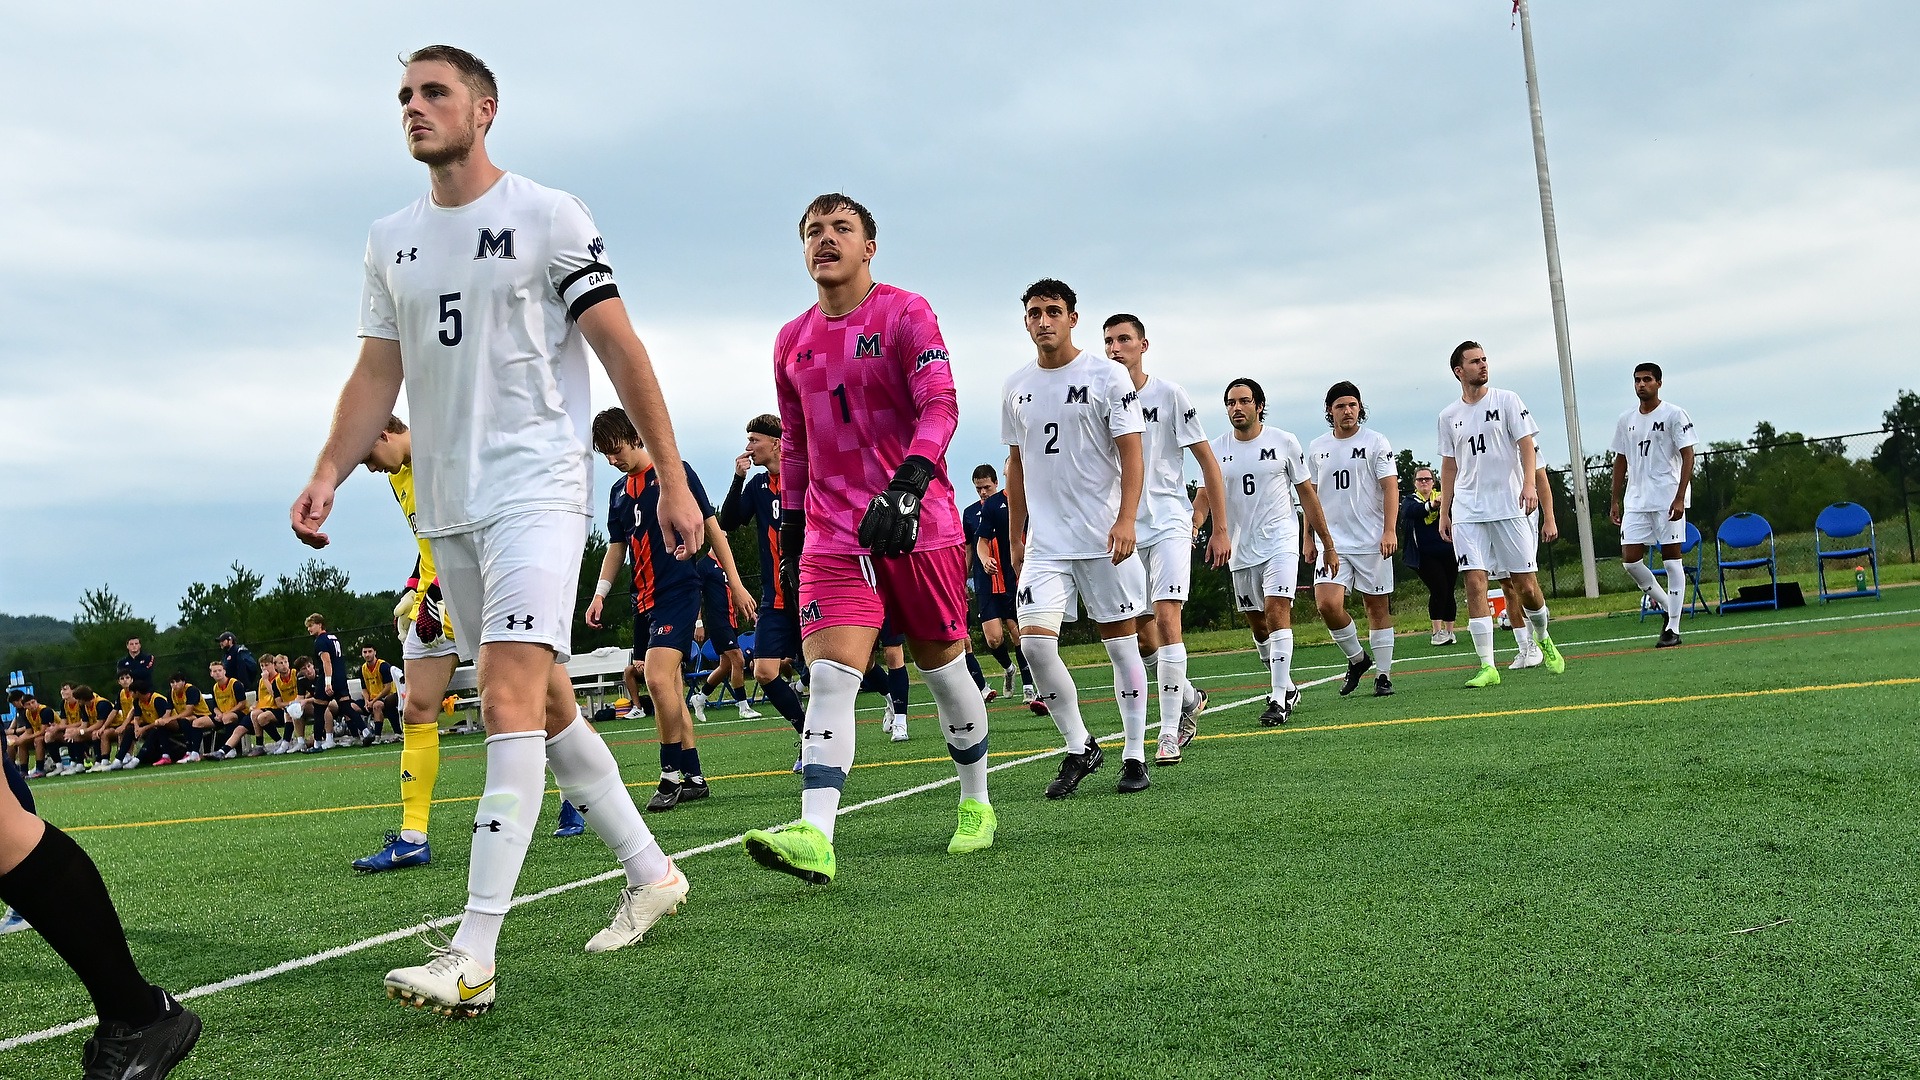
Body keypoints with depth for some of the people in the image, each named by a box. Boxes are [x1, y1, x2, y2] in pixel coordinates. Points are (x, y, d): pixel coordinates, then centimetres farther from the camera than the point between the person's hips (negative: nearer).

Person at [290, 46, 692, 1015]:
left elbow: (621, 350, -4)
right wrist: (328, 475, 0)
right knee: (545, 704, 11)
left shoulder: (548, 217, -3)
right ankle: (650, 873, 26)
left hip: (535, 486, -7)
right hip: (445, 505, 7)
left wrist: (673, 480, -6)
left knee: (511, 700, -18)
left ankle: (471, 957, -20)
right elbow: (378, 373, 15)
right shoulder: (390, 240, 14)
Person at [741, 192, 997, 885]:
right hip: (832, 535, 3)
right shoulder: (792, 342, 14)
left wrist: (905, 488, -28)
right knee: (830, 674, -13)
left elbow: (941, 407, -13)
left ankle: (976, 804, 29)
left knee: (944, 668, 9)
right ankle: (815, 838, -23)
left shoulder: (906, 313, -1)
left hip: (918, 523, -3)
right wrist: (791, 529, 19)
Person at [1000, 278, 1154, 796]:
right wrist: (1016, 538, 17)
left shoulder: (1107, 376, -3)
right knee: (1034, 640, -9)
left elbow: (1131, 453, -7)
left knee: (1121, 643, 3)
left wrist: (1126, 520, -20)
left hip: (1103, 538, -4)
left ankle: (1135, 758, 14)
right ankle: (1080, 747, 7)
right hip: (1045, 541, 4)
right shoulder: (1016, 387, 11)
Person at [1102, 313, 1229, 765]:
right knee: (1143, 637, 7)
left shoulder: (1169, 395, -4)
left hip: (1169, 524, -4)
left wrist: (1221, 529, -2)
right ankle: (1190, 699, 32)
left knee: (1166, 618, -17)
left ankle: (1169, 734, -11)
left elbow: (1208, 462, 0)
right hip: (1124, 531, 4)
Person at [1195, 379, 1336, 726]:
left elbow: (1307, 494, 5)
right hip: (1241, 549, 4)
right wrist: (1192, 525, -23)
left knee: (1276, 611, -18)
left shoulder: (1284, 442, -1)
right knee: (1257, 625, 11)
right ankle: (1286, 688, 29)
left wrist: (1328, 545, 6)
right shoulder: (1217, 449, 4)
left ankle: (1279, 699, -18)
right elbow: (1205, 495, -1)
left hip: (1280, 541, -4)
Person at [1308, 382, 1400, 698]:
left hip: (1372, 541, -3)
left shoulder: (1376, 442, 0)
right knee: (1327, 604, -13)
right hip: (1332, 542, 3)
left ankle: (1383, 675, 14)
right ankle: (1357, 658, 10)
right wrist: (1309, 539, 13)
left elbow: (1390, 487, -6)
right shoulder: (1317, 448, 11)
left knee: (1378, 606, 3)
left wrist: (1390, 530, -17)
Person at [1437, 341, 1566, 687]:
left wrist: (1529, 484, -19)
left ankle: (1543, 640, 30)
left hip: (1509, 508, -2)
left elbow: (1526, 444, -3)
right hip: (1467, 512, 2)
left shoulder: (1507, 400, 3)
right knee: (1475, 583, -10)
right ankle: (1487, 667, -7)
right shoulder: (1449, 416, 11)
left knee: (1526, 586, 0)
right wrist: (1444, 512, 13)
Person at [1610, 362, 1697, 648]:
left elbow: (1688, 456, -8)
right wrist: (1615, 501, 13)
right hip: (1636, 500, 5)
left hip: (1668, 498, -5)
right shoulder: (1626, 420, 13)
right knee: (1630, 559, -3)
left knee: (1671, 558, -4)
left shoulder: (1674, 415, -3)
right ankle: (1667, 605, 18)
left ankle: (1673, 628, -1)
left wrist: (1679, 498, -17)